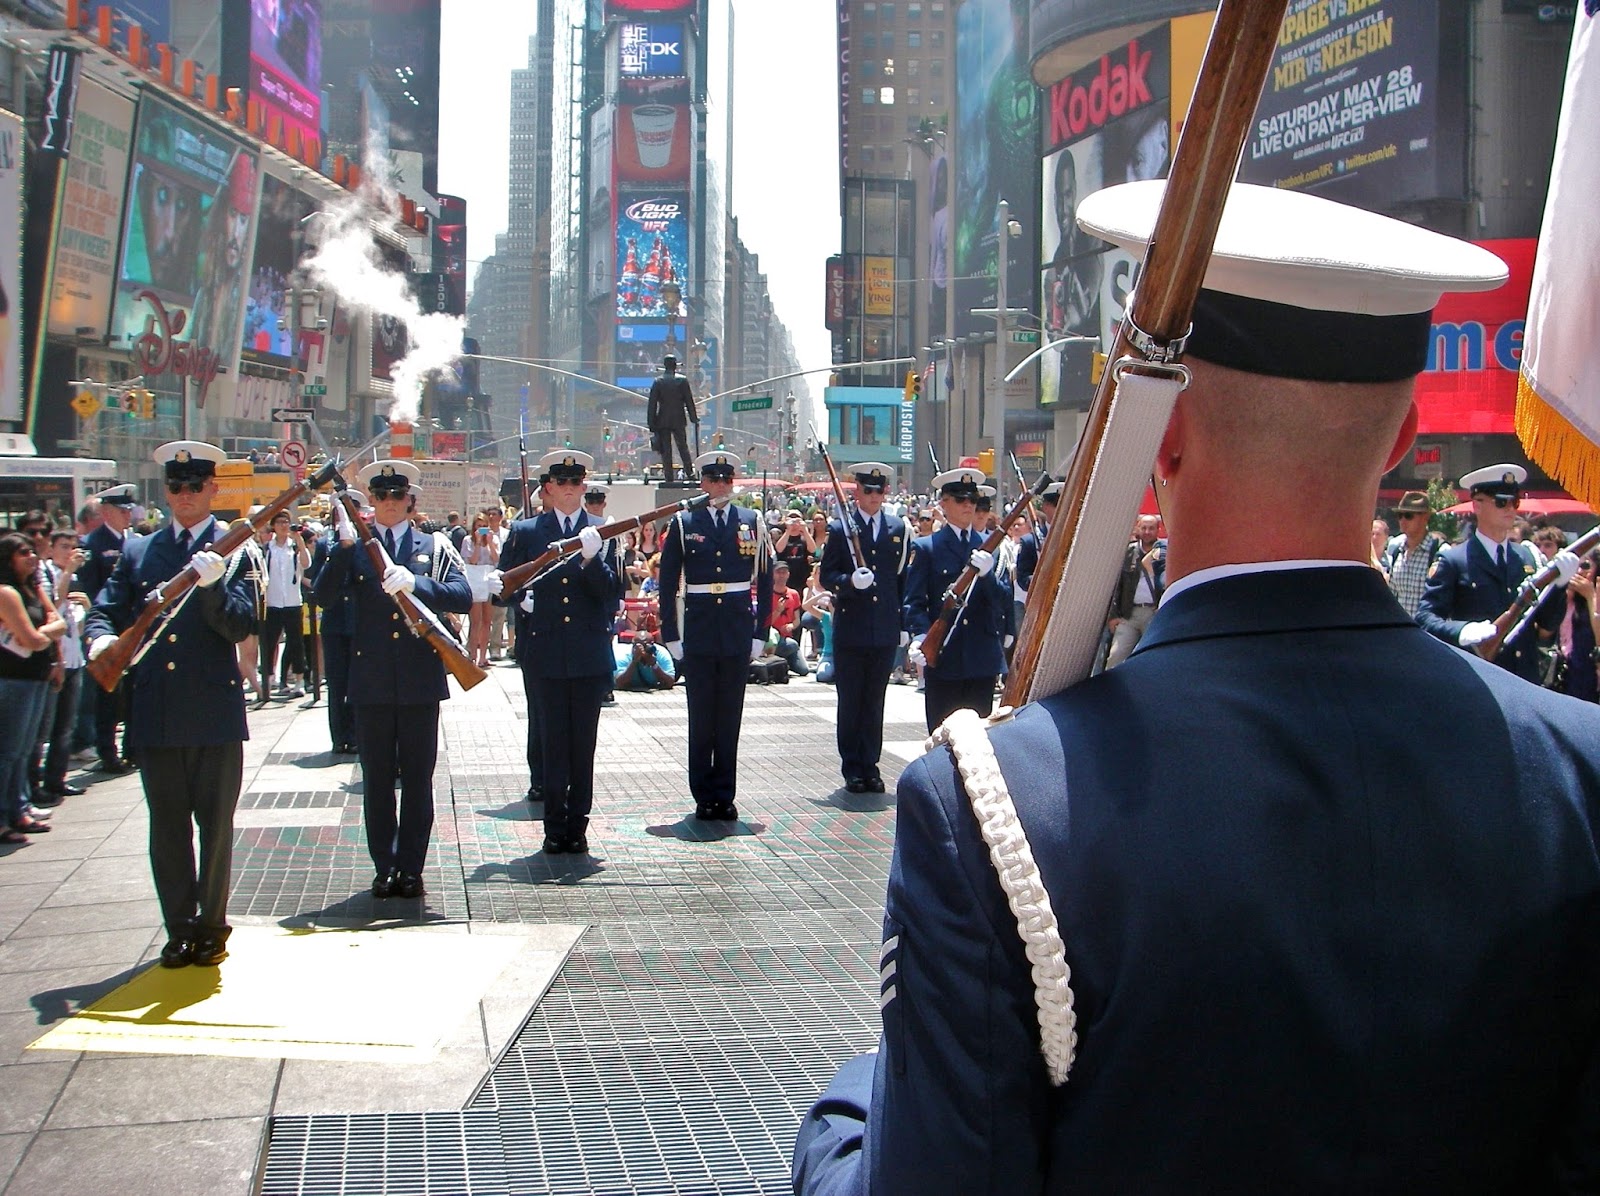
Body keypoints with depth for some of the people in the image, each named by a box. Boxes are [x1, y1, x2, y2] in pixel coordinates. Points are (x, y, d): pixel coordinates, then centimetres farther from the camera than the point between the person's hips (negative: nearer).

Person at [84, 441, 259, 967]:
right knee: (167, 828, 9)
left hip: (214, 711, -3)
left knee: (215, 826, 5)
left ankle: (212, 925, 18)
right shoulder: (138, 551, 11)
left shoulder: (236, 551, 2)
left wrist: (212, 585, -26)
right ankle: (180, 928, 20)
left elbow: (240, 628, -8)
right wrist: (101, 638, -15)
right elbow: (103, 611, 8)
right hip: (154, 712, 3)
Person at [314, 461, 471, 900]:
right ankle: (384, 868, 16)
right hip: (371, 680, 1)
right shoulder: (355, 547, 7)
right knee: (376, 780, 6)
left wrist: (414, 583, -23)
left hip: (420, 681, 0)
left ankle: (411, 868, 14)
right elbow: (324, 595, -8)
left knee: (417, 779, 5)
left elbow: (463, 597, -8)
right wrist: (345, 544, -19)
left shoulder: (433, 546, 6)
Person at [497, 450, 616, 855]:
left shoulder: (603, 533, 7)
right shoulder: (525, 531, 8)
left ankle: (577, 825, 13)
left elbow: (609, 591, -3)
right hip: (546, 652, 0)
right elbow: (504, 581, 14)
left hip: (590, 653, 0)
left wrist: (591, 557, -18)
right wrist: (522, 598, -3)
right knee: (553, 741, 2)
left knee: (584, 742, 5)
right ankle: (554, 827, 10)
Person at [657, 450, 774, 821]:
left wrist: (760, 633, 2)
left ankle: (725, 796, 15)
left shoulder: (752, 523, 6)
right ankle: (704, 797, 14)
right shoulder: (683, 524, 2)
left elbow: (765, 582, 7)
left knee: (730, 718, 6)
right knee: (701, 720, 4)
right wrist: (671, 636, -2)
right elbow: (667, 584, 3)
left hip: (738, 634, 1)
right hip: (698, 635, -1)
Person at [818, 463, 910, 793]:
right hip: (850, 629, -2)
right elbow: (826, 575, -1)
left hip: (885, 631, 2)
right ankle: (852, 769, 12)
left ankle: (870, 766, 16)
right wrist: (850, 581, -22)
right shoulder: (840, 529, 1)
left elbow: (904, 579, 10)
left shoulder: (898, 529, 8)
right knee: (850, 702, 4)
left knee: (875, 703, 8)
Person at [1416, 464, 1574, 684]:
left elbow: (1547, 627, 11)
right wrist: (1464, 632, -30)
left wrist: (1558, 583, -5)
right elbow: (1425, 618, -12)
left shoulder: (1528, 557, 12)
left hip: (1527, 682, 5)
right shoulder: (1452, 561, -4)